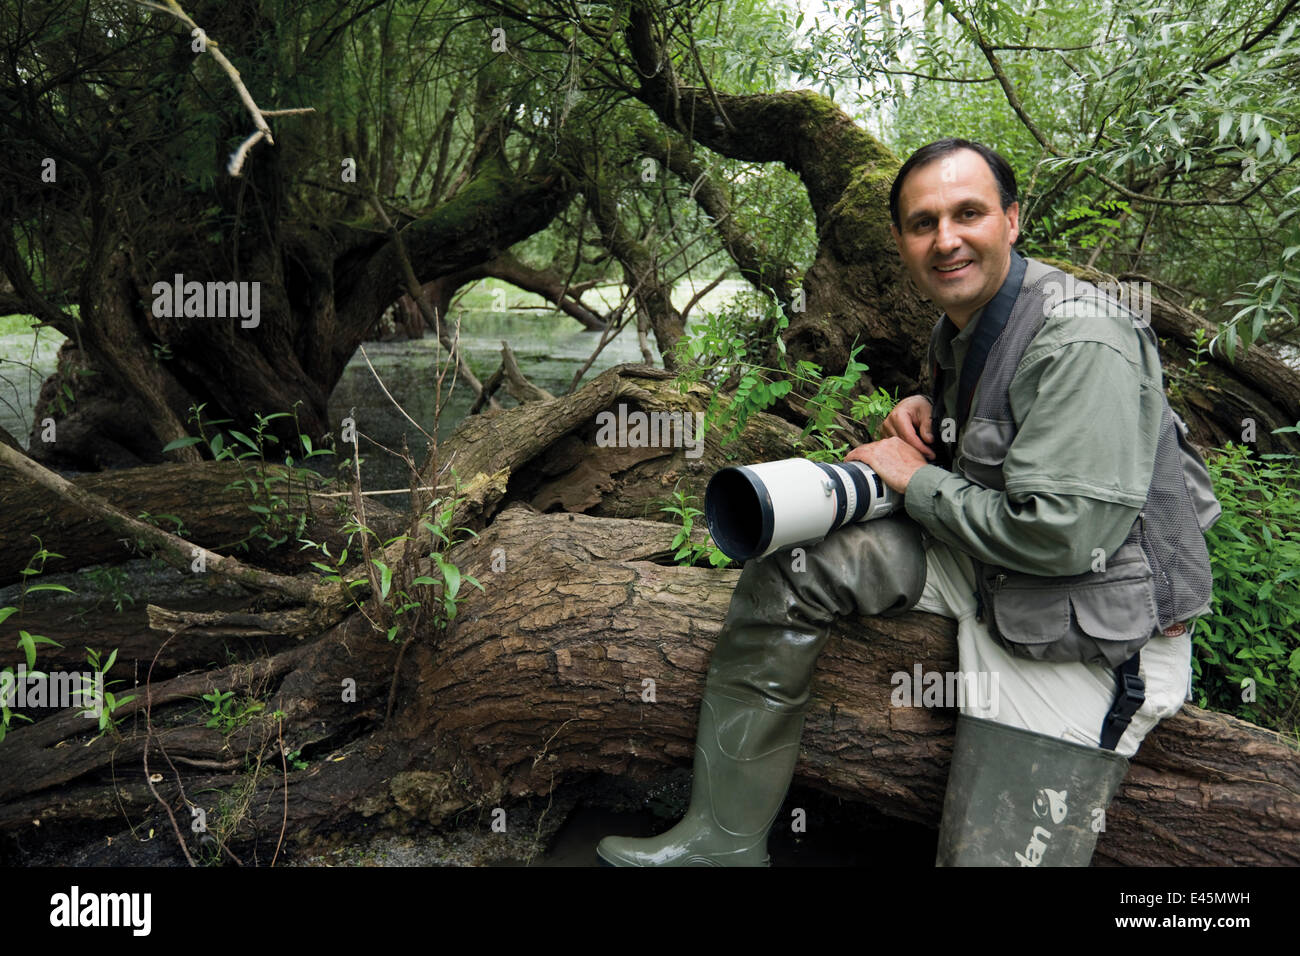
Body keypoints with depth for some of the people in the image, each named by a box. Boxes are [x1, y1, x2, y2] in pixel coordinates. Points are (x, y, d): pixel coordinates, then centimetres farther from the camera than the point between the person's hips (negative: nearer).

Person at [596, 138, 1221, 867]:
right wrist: (927, 412, 2)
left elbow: (1060, 534, -28)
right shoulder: (961, 326, 6)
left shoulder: (1081, 343, -23)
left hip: (1087, 637, -7)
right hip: (987, 569, 8)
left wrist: (917, 481, -15)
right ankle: (724, 840, -2)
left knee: (993, 854, -15)